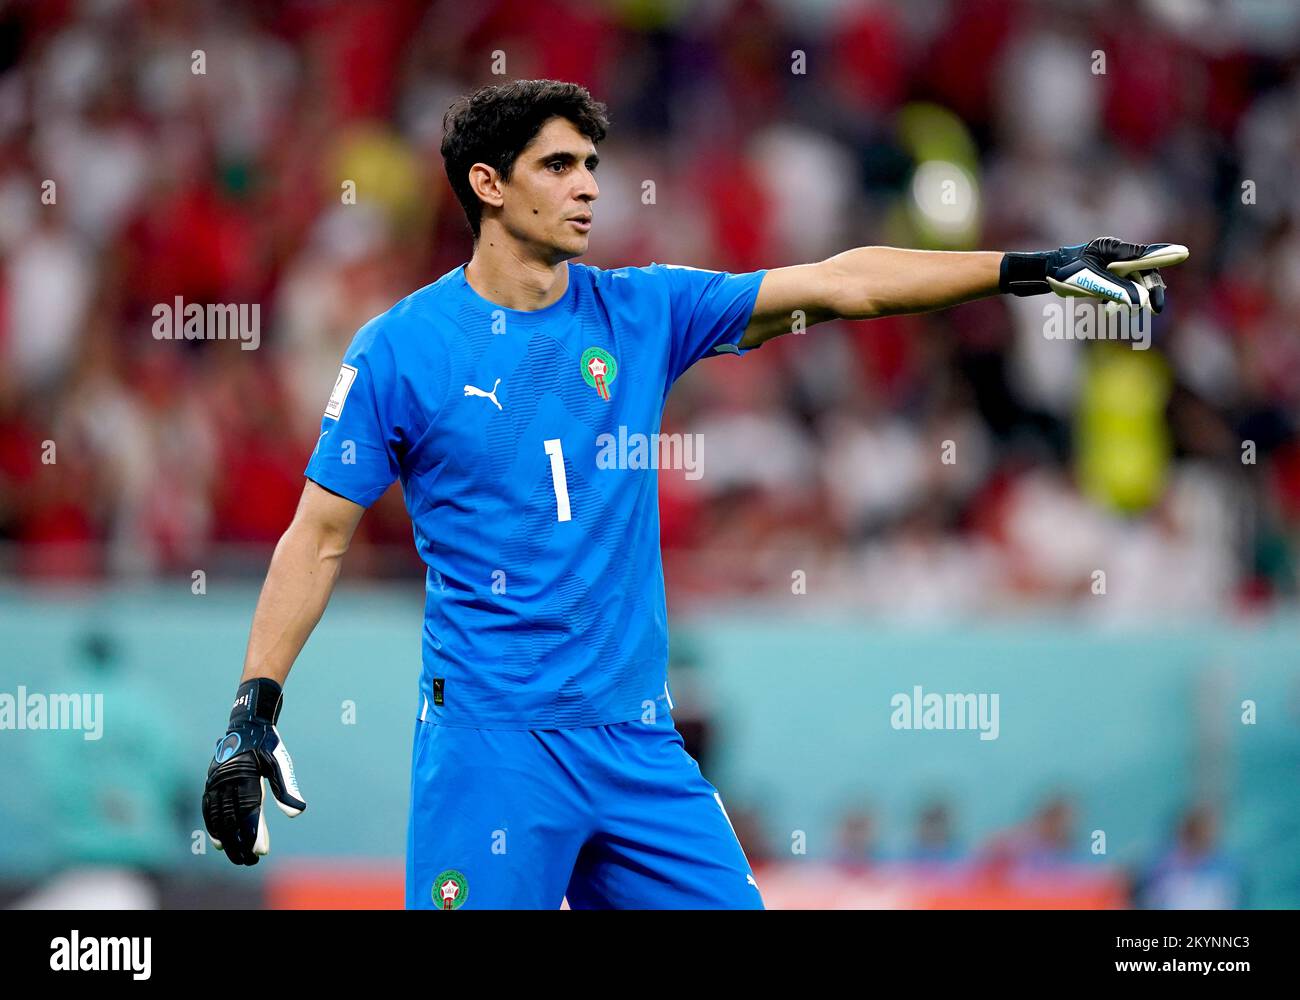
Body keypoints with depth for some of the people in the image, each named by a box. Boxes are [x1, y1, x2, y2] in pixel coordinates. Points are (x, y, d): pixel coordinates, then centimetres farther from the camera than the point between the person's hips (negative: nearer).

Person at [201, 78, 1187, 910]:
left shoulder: (643, 312, 8)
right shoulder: (401, 350, -2)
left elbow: (836, 284, 3)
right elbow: (320, 538, 0)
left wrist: (1028, 269, -4)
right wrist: (253, 712, -8)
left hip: (638, 739, 4)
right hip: (490, 742, -4)